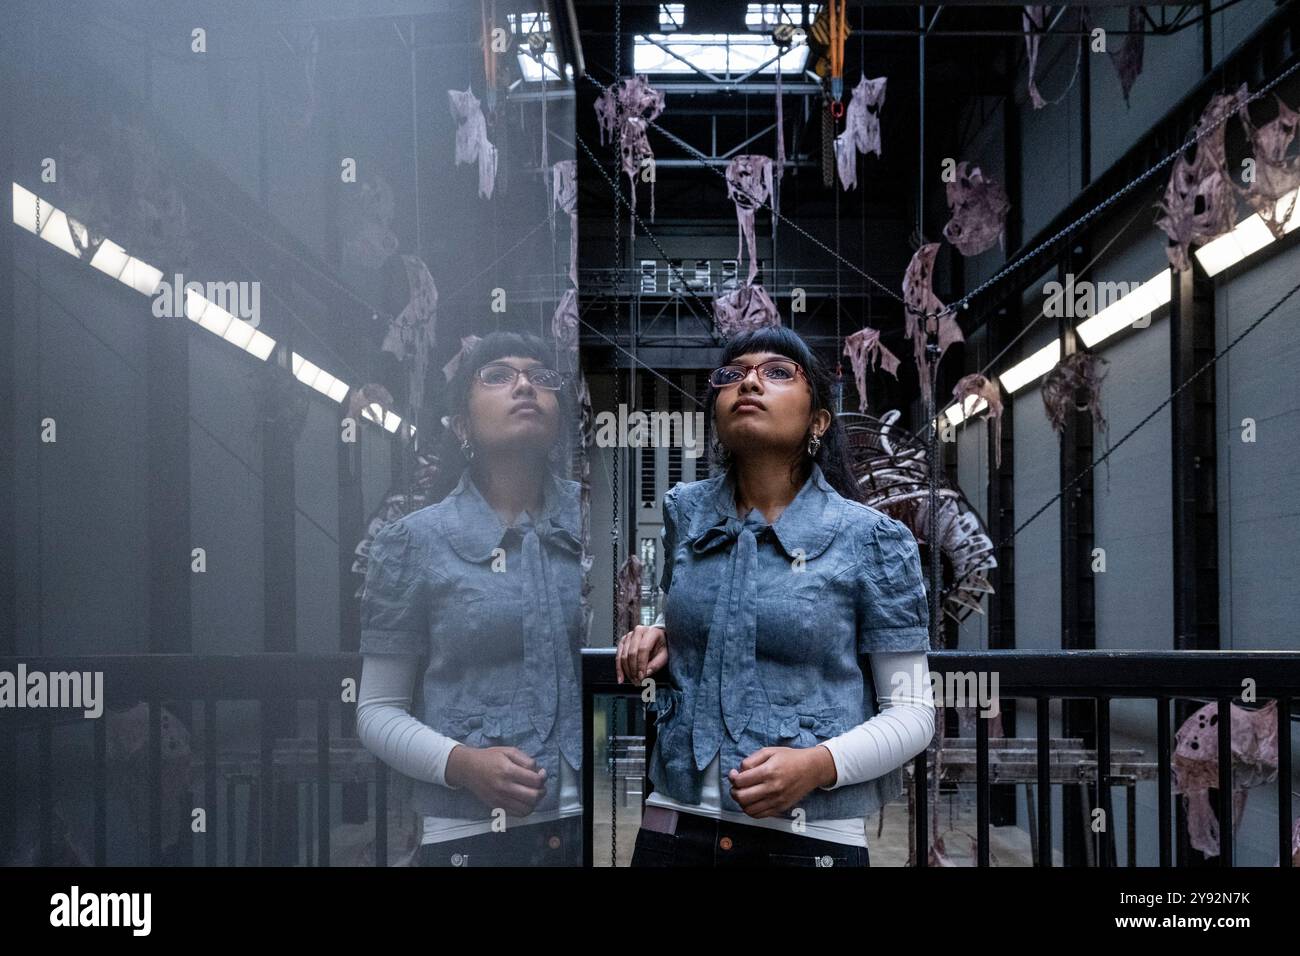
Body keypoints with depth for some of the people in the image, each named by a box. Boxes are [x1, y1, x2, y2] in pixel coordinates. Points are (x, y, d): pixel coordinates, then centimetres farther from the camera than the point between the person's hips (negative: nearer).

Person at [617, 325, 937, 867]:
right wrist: (658, 639, 0)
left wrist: (819, 764, -20)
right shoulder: (685, 511, 3)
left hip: (810, 838, -3)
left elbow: (911, 712, -4)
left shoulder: (873, 540, -8)